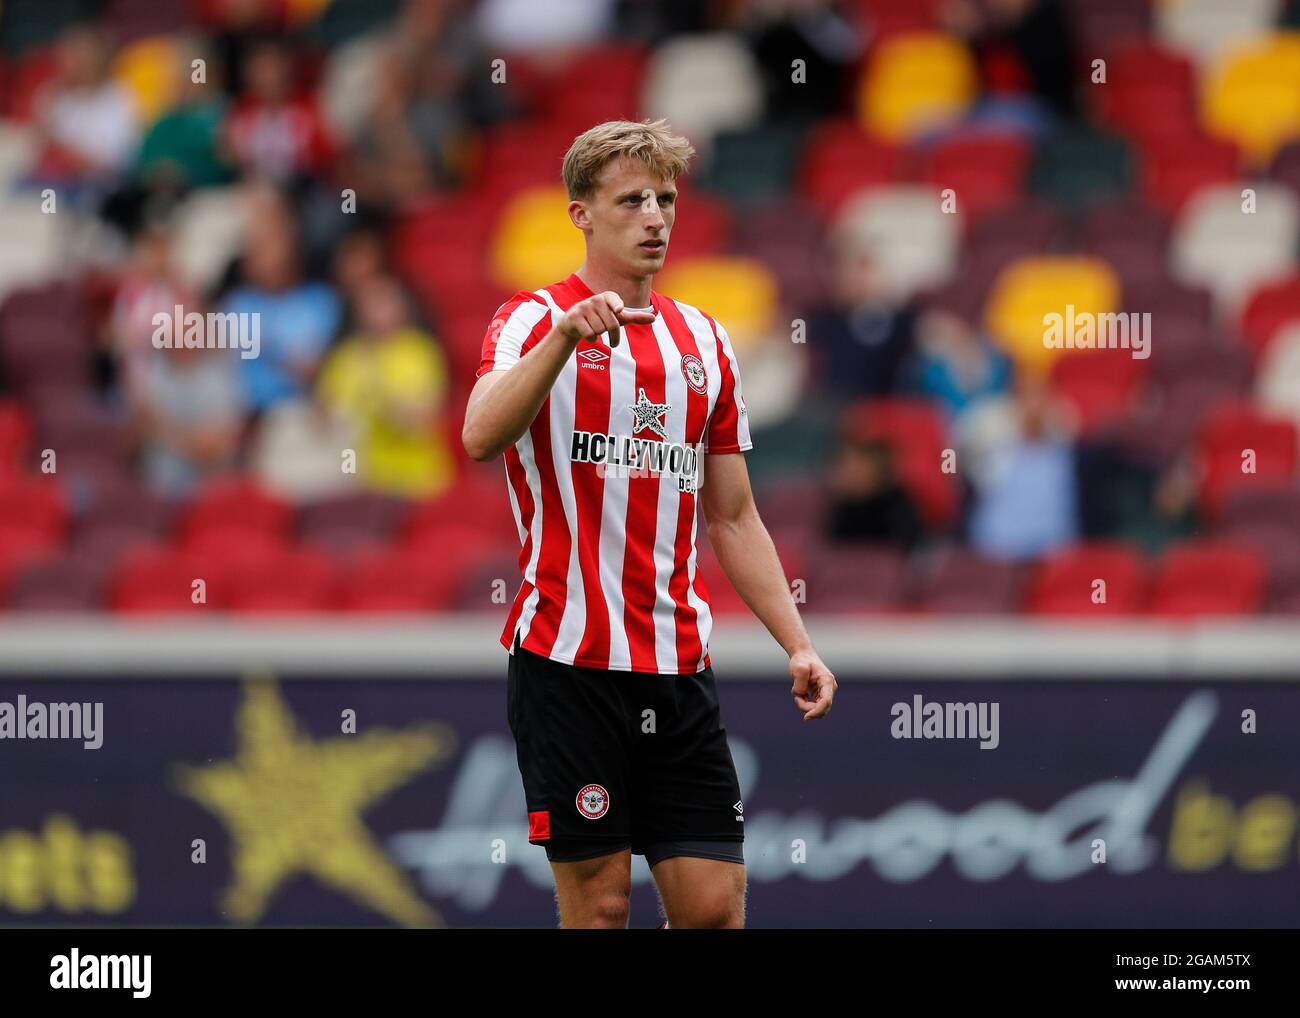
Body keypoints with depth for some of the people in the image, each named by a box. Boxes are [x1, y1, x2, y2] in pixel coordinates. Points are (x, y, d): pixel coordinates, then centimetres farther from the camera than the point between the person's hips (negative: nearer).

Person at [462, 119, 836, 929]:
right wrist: (565, 333, -36)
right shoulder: (537, 320, -3)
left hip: (680, 666, 5)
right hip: (569, 663, -5)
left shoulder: (705, 341, 14)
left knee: (714, 904, 0)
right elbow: (482, 437, -24)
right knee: (600, 901, -4)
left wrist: (797, 643, 11)